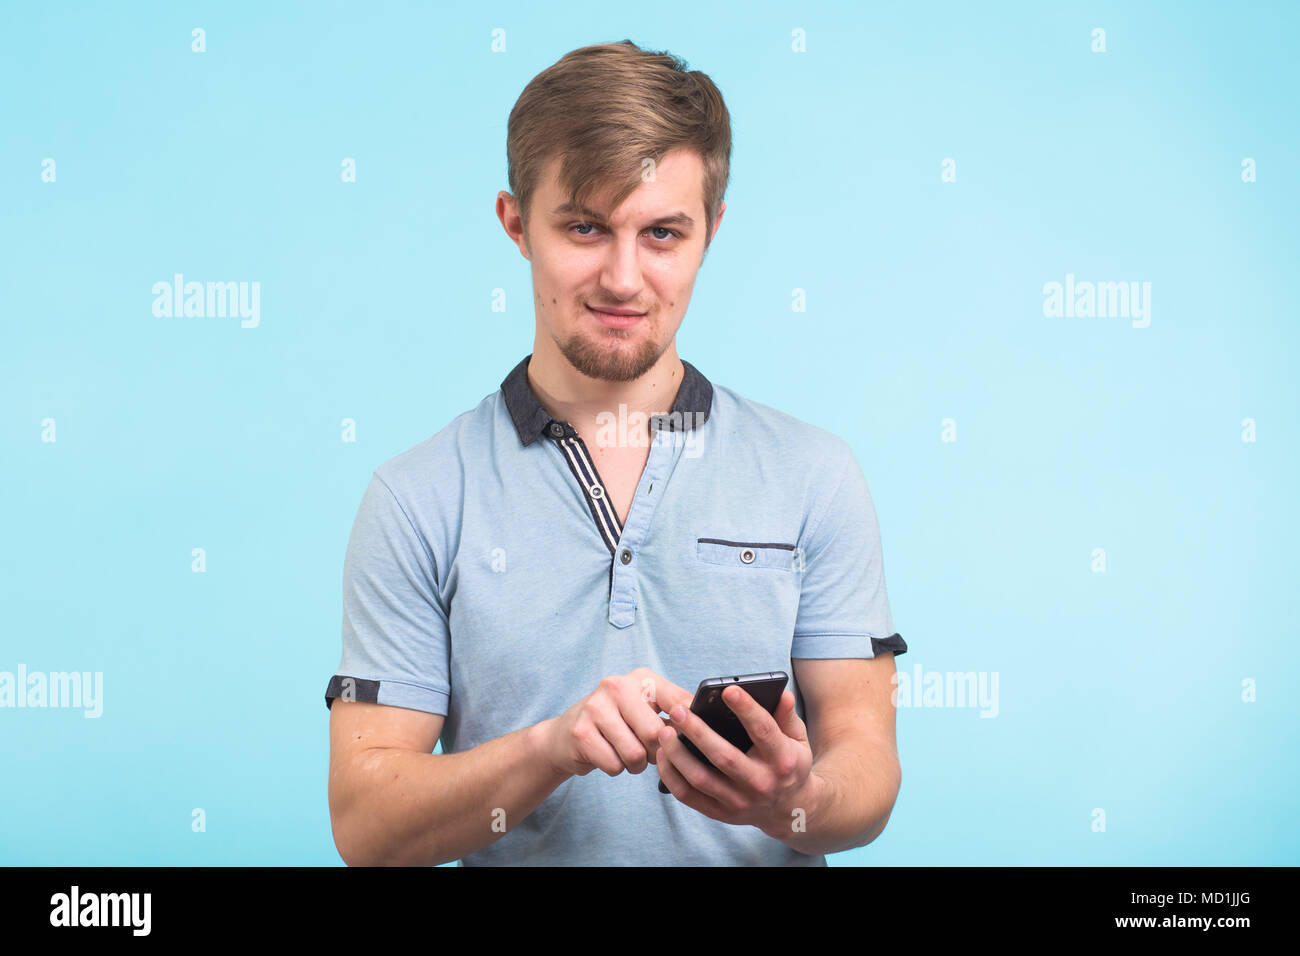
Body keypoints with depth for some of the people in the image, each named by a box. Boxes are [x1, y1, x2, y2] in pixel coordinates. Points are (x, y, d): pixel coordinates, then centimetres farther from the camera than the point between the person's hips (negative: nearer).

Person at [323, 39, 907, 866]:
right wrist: (550, 749, -19)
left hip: (761, 849, 1)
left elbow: (868, 770, 2)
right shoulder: (417, 501, 0)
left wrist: (794, 802, -18)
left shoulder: (815, 477, 4)